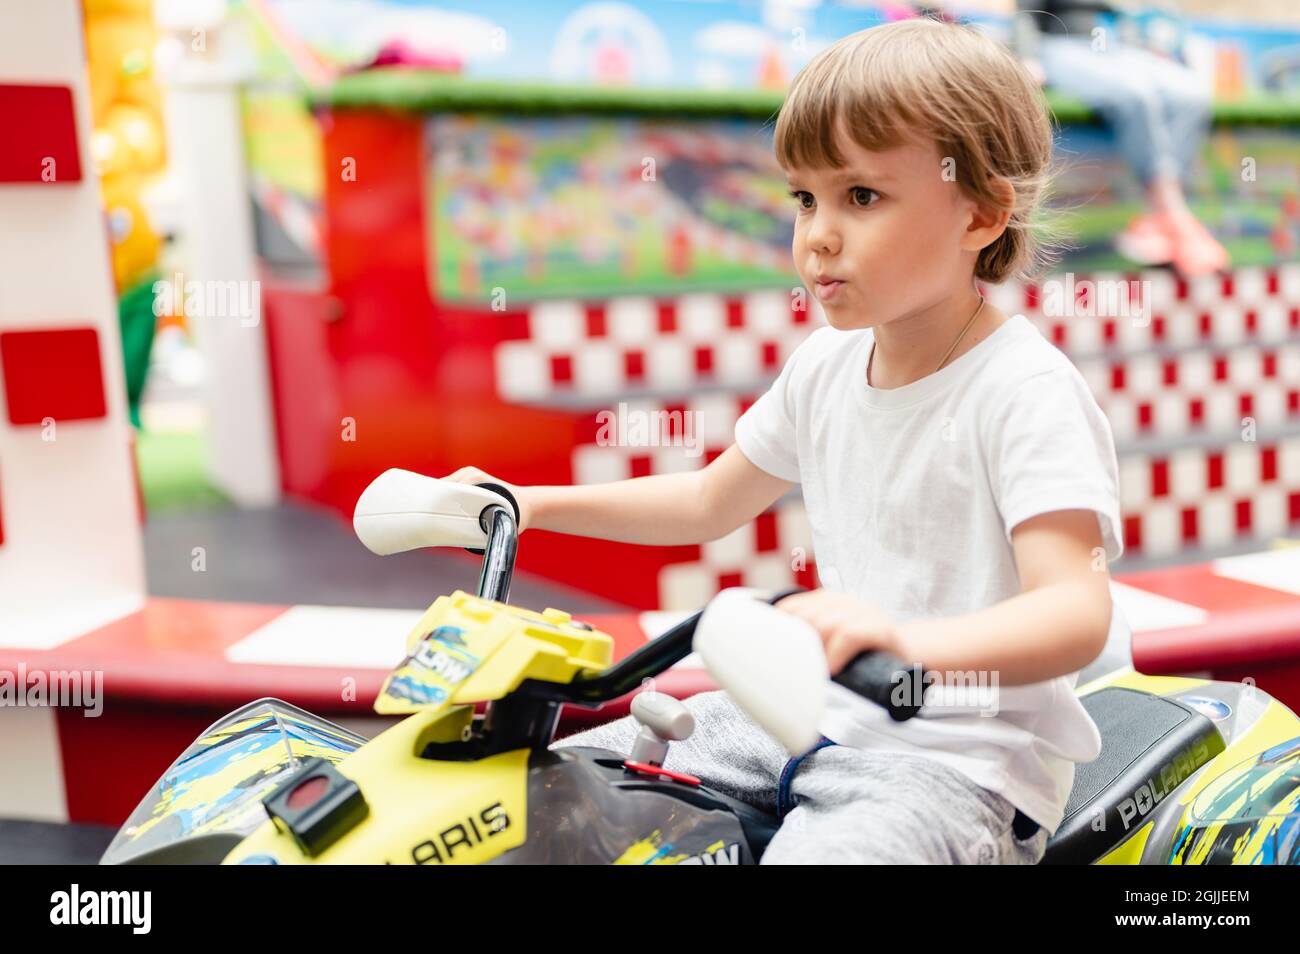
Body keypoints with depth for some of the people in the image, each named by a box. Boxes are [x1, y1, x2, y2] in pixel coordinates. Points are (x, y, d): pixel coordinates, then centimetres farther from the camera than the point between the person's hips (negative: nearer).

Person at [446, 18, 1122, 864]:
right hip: (821, 717, 7)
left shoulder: (1025, 390, -18)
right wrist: (534, 504, 11)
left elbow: (1078, 613, -29)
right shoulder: (827, 365, 5)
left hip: (962, 762, -6)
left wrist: (907, 641, -49)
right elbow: (711, 501, 19)